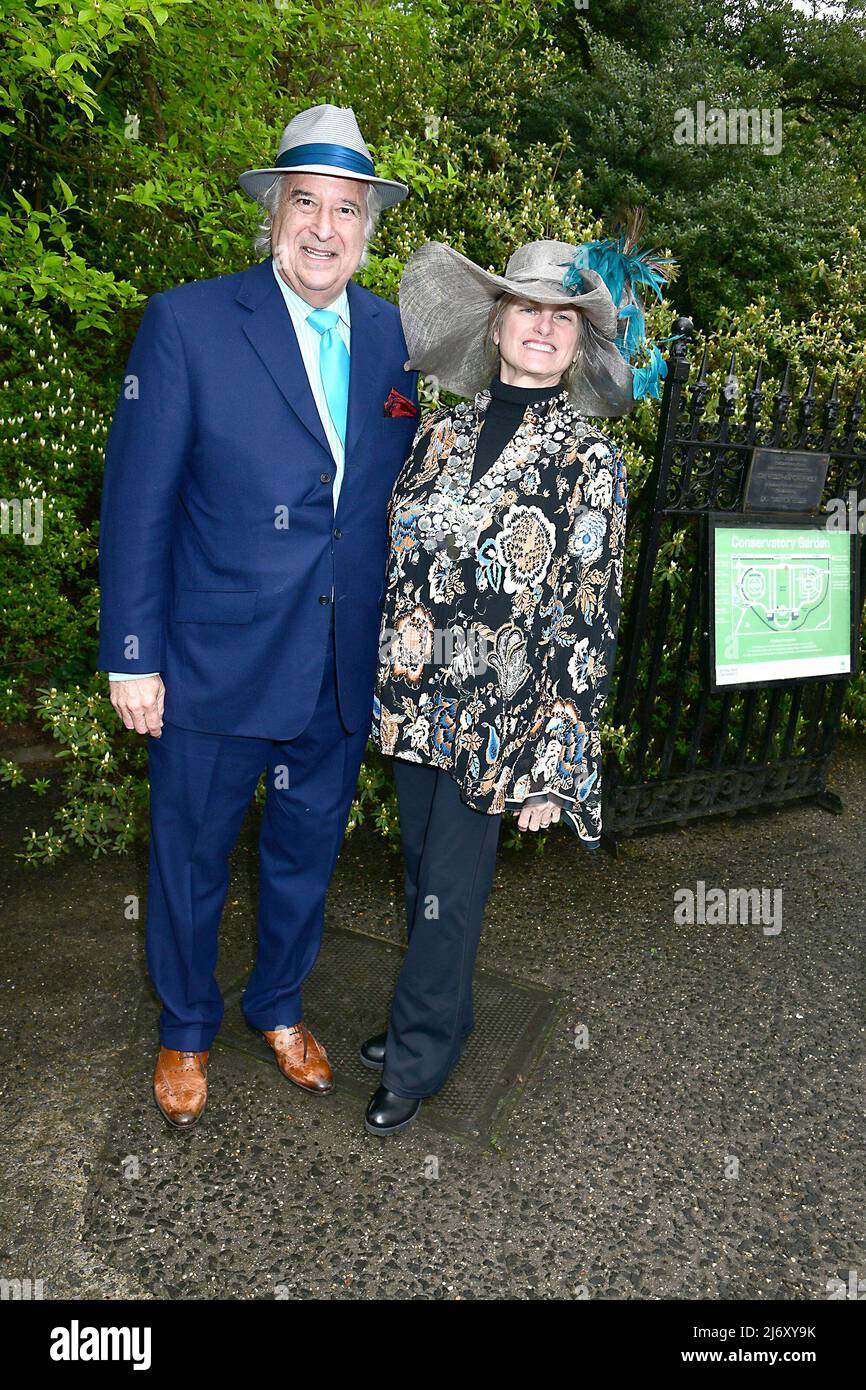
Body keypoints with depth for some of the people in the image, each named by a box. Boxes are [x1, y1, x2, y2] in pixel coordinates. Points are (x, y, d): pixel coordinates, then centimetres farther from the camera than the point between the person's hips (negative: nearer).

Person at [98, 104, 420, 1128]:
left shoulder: (392, 334, 4)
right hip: (214, 662, -3)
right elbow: (137, 499, -8)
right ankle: (185, 1031, 41)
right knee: (190, 857, 15)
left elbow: (397, 491, 8)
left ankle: (279, 1005, 46)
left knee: (307, 850, 20)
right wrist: (131, 657, -10)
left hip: (346, 667, 4)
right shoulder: (187, 322, -8)